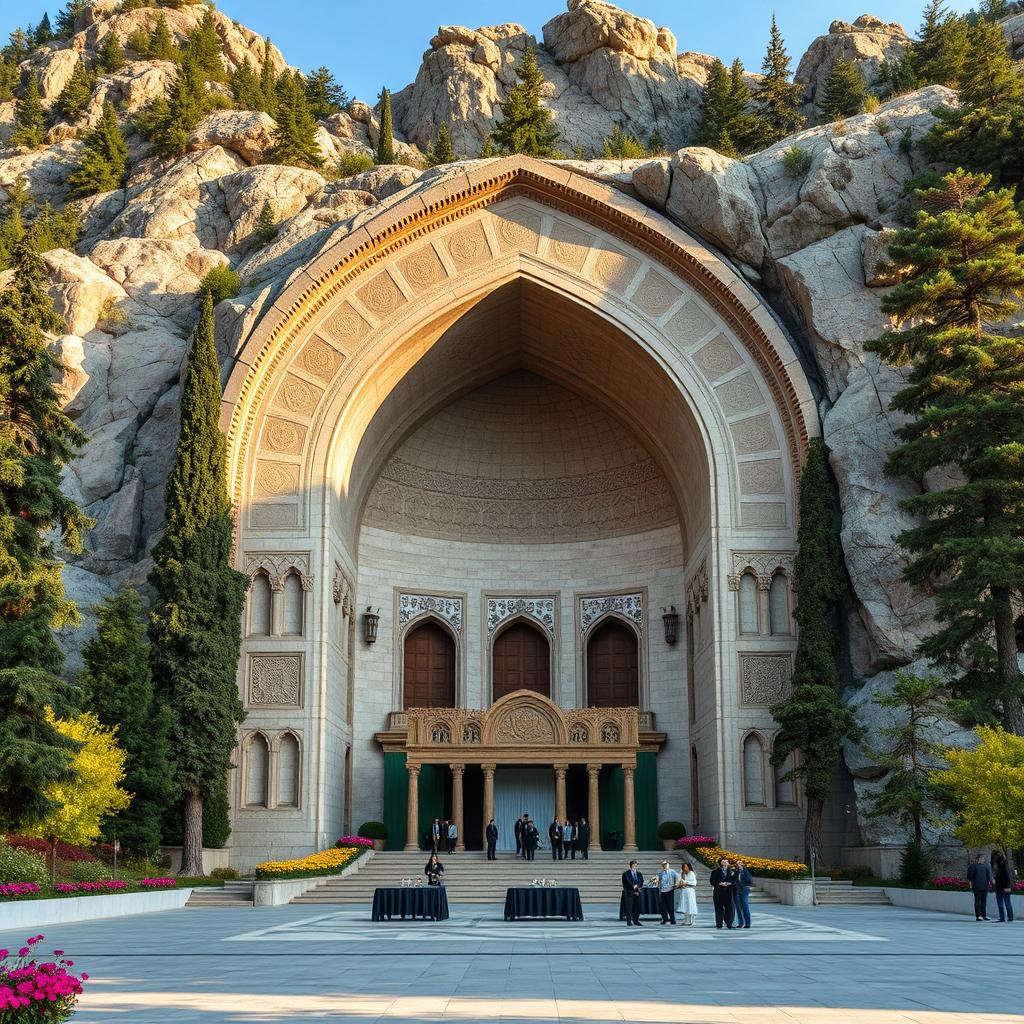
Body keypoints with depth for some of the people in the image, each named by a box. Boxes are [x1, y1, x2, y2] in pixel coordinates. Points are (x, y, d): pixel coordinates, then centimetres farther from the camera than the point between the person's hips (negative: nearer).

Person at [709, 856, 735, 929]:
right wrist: (719, 884, -15)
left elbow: (734, 880, 6)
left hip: (728, 891, 2)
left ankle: (729, 923, 5)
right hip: (718, 892, -2)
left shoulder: (731, 871, 11)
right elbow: (712, 881, 0)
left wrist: (729, 883, -12)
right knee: (719, 908, -2)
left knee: (729, 908, -2)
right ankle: (719, 924, 3)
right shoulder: (715, 871, 5)